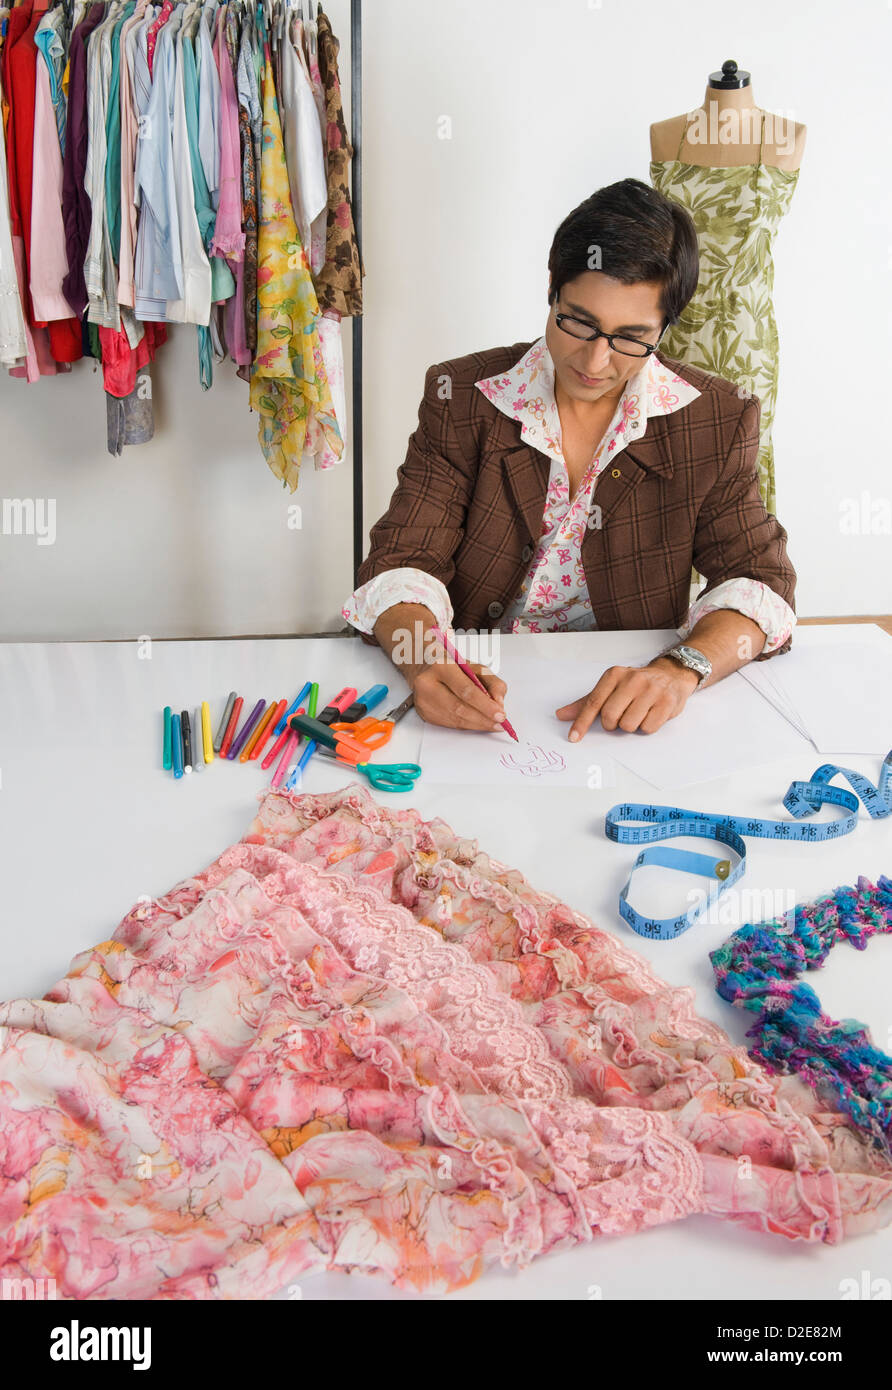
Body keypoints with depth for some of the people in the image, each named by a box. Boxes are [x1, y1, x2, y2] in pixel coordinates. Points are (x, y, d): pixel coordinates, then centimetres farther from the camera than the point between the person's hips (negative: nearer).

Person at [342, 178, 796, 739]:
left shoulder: (718, 420, -1)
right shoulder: (462, 397, -2)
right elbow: (403, 562, -7)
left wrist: (679, 670, -28)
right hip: (479, 683, -2)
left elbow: (757, 578, -6)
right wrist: (426, 664, -30)